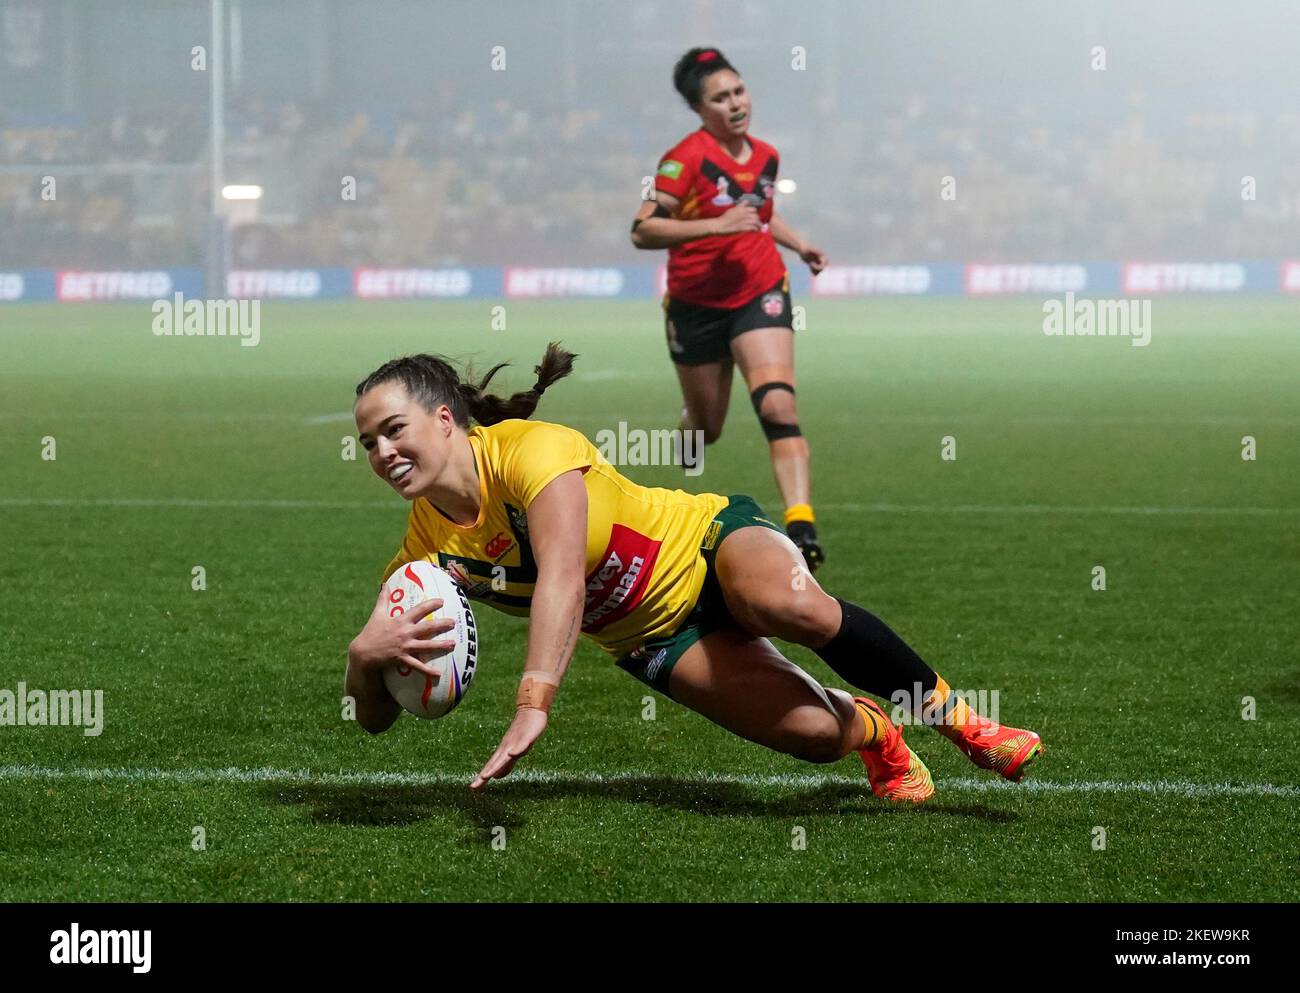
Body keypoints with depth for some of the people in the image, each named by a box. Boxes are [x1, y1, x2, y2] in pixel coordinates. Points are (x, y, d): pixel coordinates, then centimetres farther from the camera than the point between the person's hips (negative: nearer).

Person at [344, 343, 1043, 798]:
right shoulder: (427, 550, -8)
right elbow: (374, 716, -7)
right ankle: (873, 732, 15)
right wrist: (364, 656, -32)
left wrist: (533, 706, -53)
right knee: (811, 732, -23)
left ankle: (954, 715, -15)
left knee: (790, 605, -39)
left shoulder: (527, 449, -24)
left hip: (709, 544, -3)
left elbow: (562, 579, -40)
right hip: (653, 639, 3)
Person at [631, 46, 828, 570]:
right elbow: (642, 231, -21)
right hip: (696, 305, -3)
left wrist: (800, 244, 13)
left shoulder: (765, 155, 7)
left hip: (760, 295, 3)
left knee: (778, 405, -20)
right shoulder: (685, 159, -14)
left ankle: (801, 525, -29)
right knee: (706, 428, 11)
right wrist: (715, 226, -28)